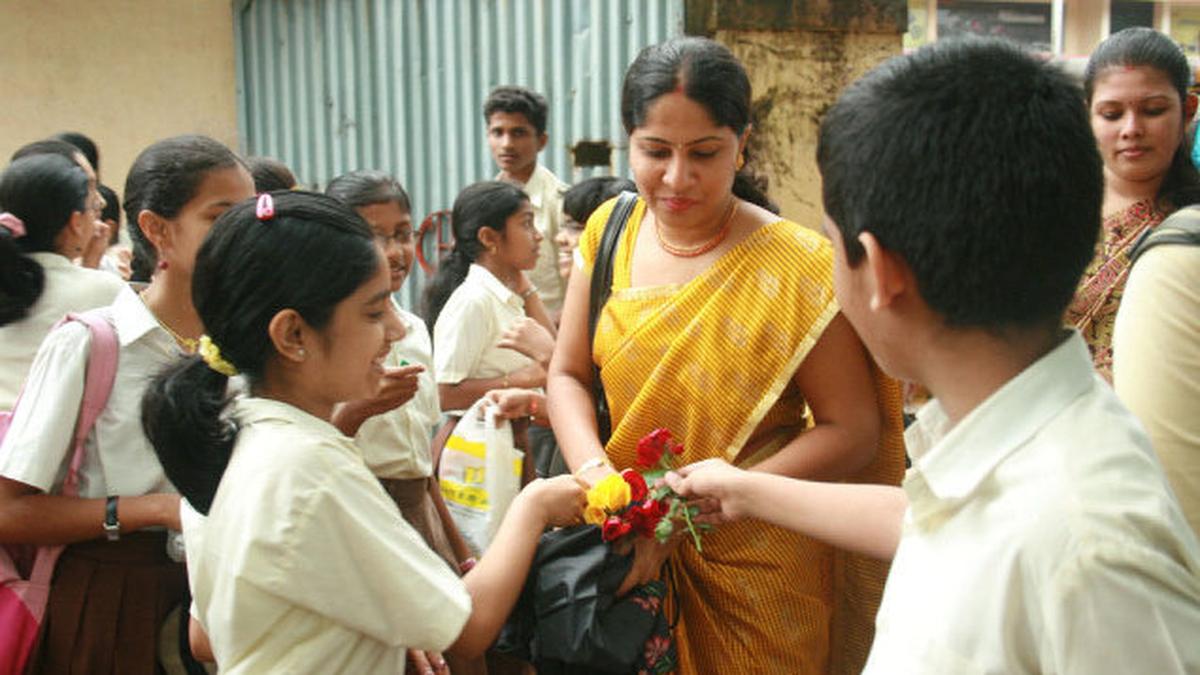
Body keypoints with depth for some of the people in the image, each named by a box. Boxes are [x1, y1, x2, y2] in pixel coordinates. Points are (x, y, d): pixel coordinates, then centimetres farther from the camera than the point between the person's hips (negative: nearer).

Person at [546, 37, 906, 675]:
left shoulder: (796, 265, -18)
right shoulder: (610, 230, -4)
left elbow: (851, 430, -15)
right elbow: (568, 375, 1)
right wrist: (596, 472, -19)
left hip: (756, 564, -4)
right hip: (634, 553, 4)